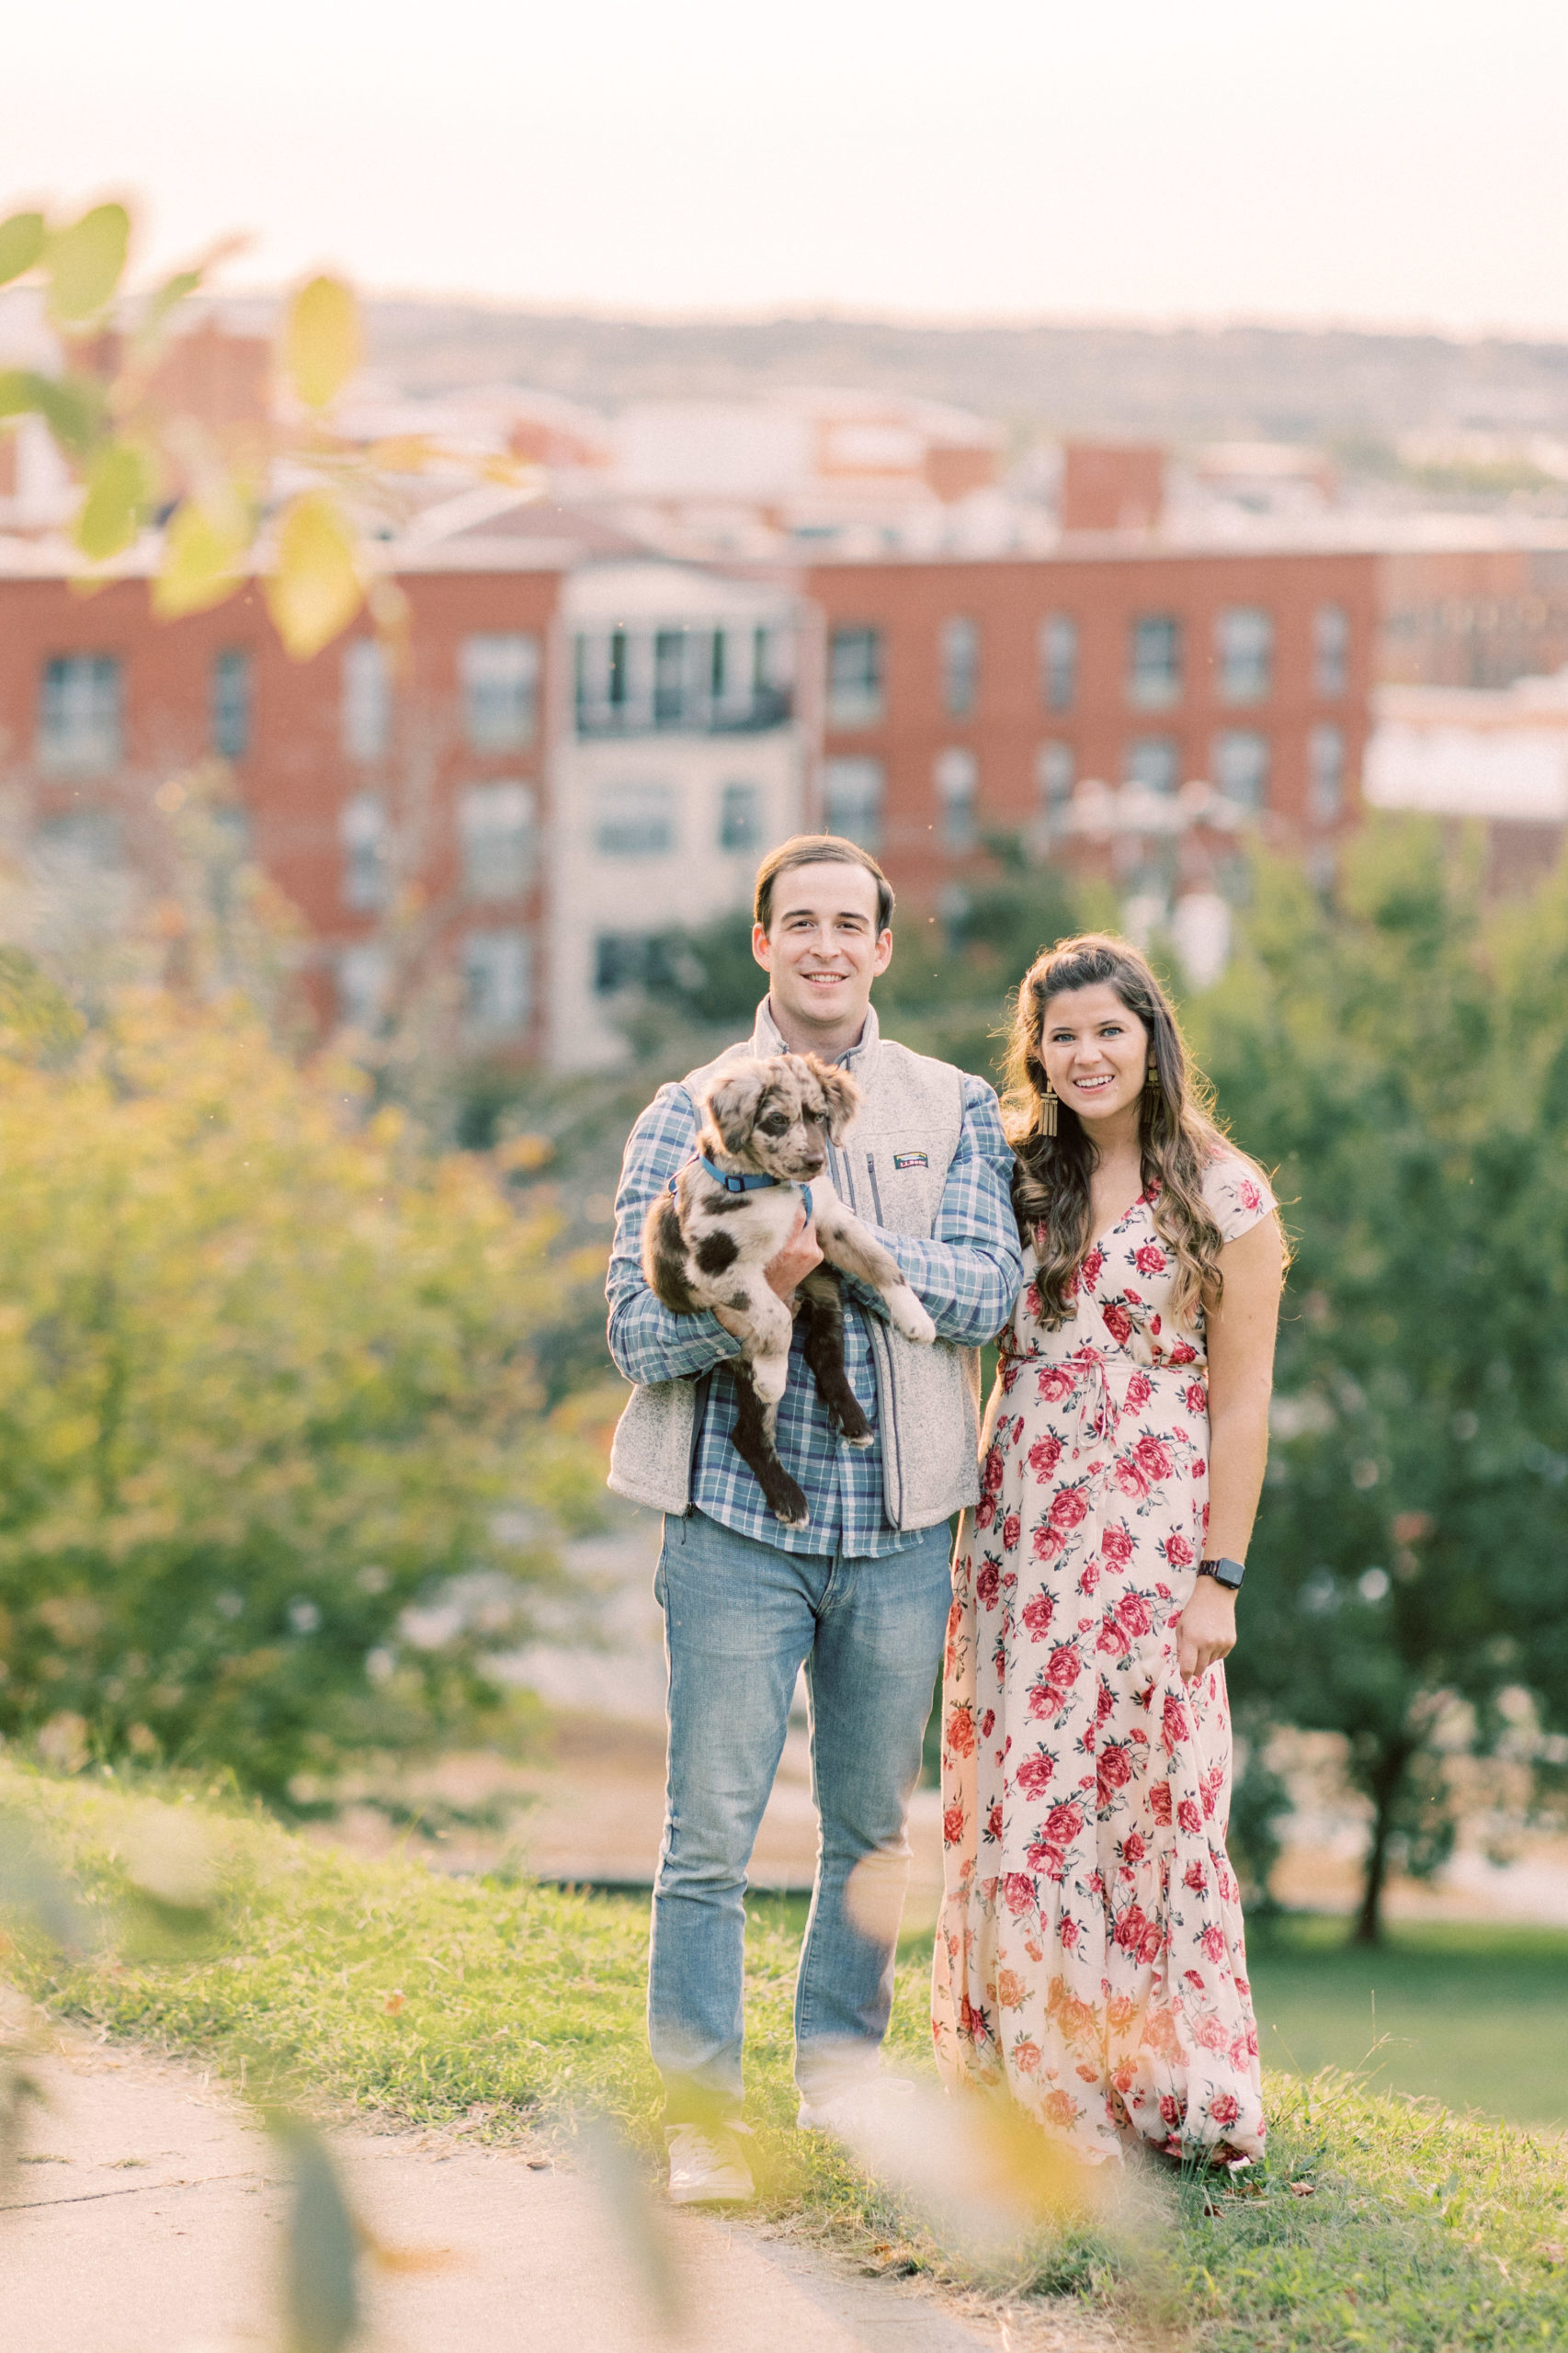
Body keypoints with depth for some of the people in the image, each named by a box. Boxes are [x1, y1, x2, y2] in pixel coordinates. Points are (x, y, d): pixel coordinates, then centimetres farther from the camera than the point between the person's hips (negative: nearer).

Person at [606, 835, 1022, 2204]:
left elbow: (991, 1291, -6)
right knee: (712, 1832, -4)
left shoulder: (953, 1113, 8)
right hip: (737, 1523, -2)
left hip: (897, 1527, 2)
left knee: (875, 1826, 13)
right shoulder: (689, 1116, 4)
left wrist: (847, 1240, -18)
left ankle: (843, 2067, 29)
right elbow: (637, 1326, -4)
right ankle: (701, 2113, 4)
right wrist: (756, 1287, -22)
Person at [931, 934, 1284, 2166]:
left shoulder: (1226, 1196, -3)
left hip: (1152, 1537, -4)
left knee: (1145, 1805, 1)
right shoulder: (1013, 1180, 9)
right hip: (1021, 1533, 4)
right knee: (1021, 1807, 4)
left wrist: (1219, 1576, -7)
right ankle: (1051, 2088, 15)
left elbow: (1240, 1403, -3)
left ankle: (1164, 2089, 14)